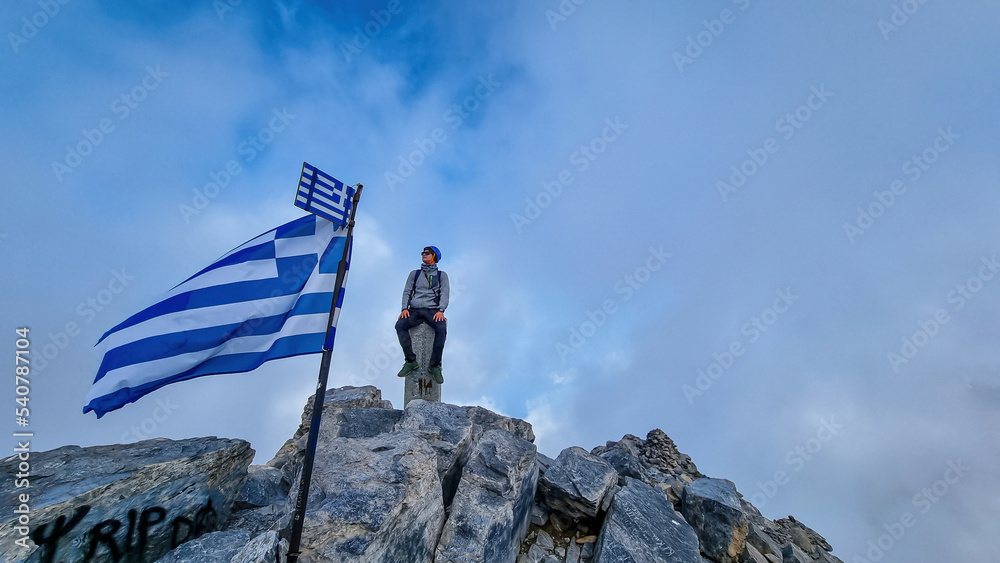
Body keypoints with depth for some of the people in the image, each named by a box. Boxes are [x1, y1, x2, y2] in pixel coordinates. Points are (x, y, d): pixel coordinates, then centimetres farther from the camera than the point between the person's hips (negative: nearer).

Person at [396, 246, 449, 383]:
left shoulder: (441, 275, 15)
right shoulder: (414, 274, 22)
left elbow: (445, 293, 3)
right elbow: (407, 292, 15)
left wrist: (441, 310, -15)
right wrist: (405, 308, -4)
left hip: (432, 310, -2)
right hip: (414, 310, 2)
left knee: (441, 328, -34)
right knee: (400, 325, -29)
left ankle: (434, 365, -24)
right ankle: (411, 361, -21)